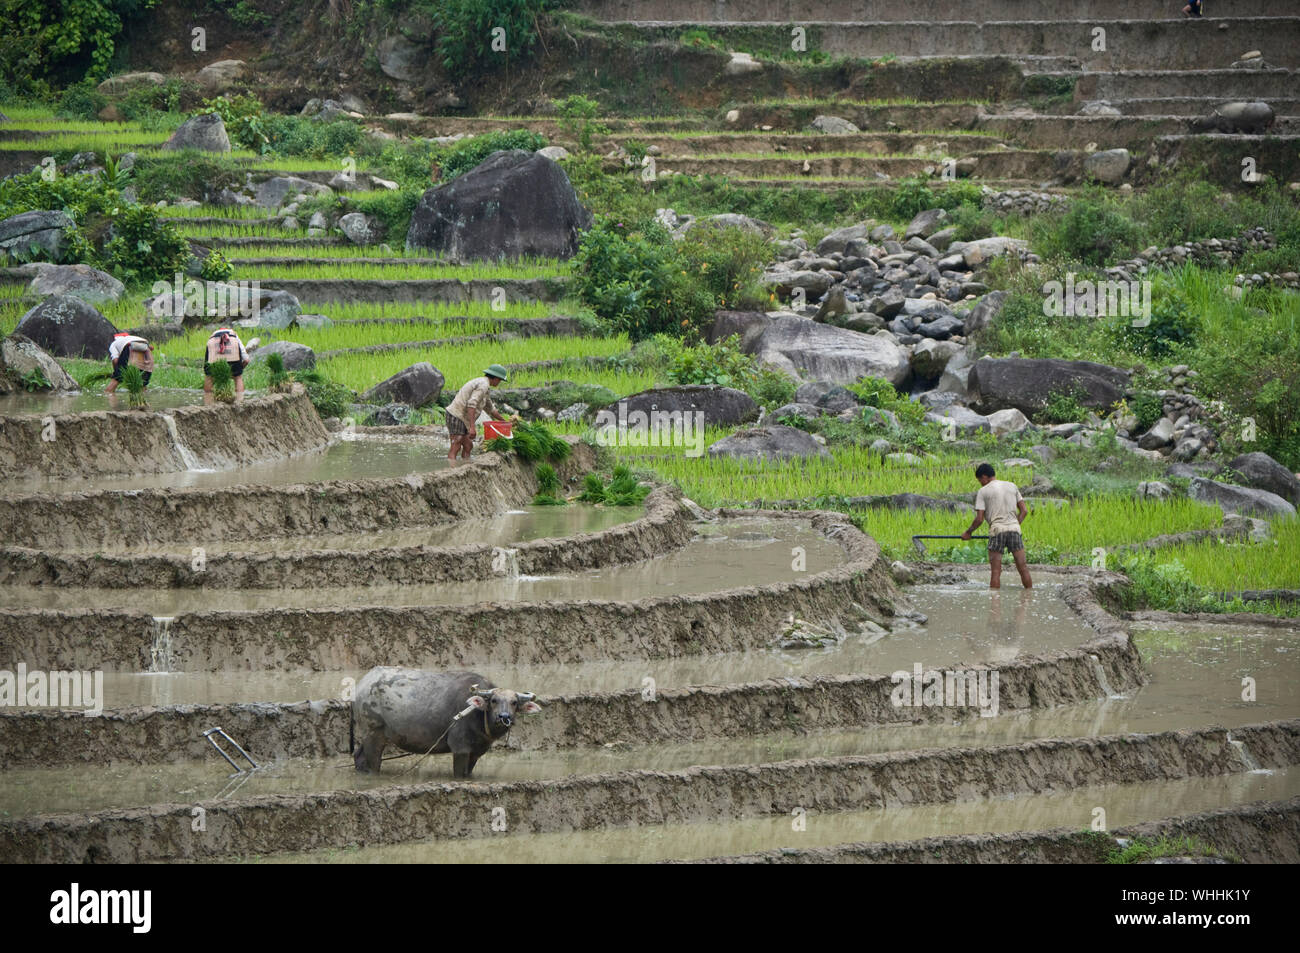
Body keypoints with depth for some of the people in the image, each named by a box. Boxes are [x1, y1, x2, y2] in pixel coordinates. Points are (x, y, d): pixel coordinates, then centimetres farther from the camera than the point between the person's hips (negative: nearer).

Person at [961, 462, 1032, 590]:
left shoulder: (983, 491, 4)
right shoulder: (1012, 486, 15)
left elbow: (979, 519, -1)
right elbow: (1024, 511, 12)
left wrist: (968, 532, 13)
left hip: (997, 531, -3)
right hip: (1014, 528, 3)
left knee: (995, 571, -2)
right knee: (1023, 568, 5)